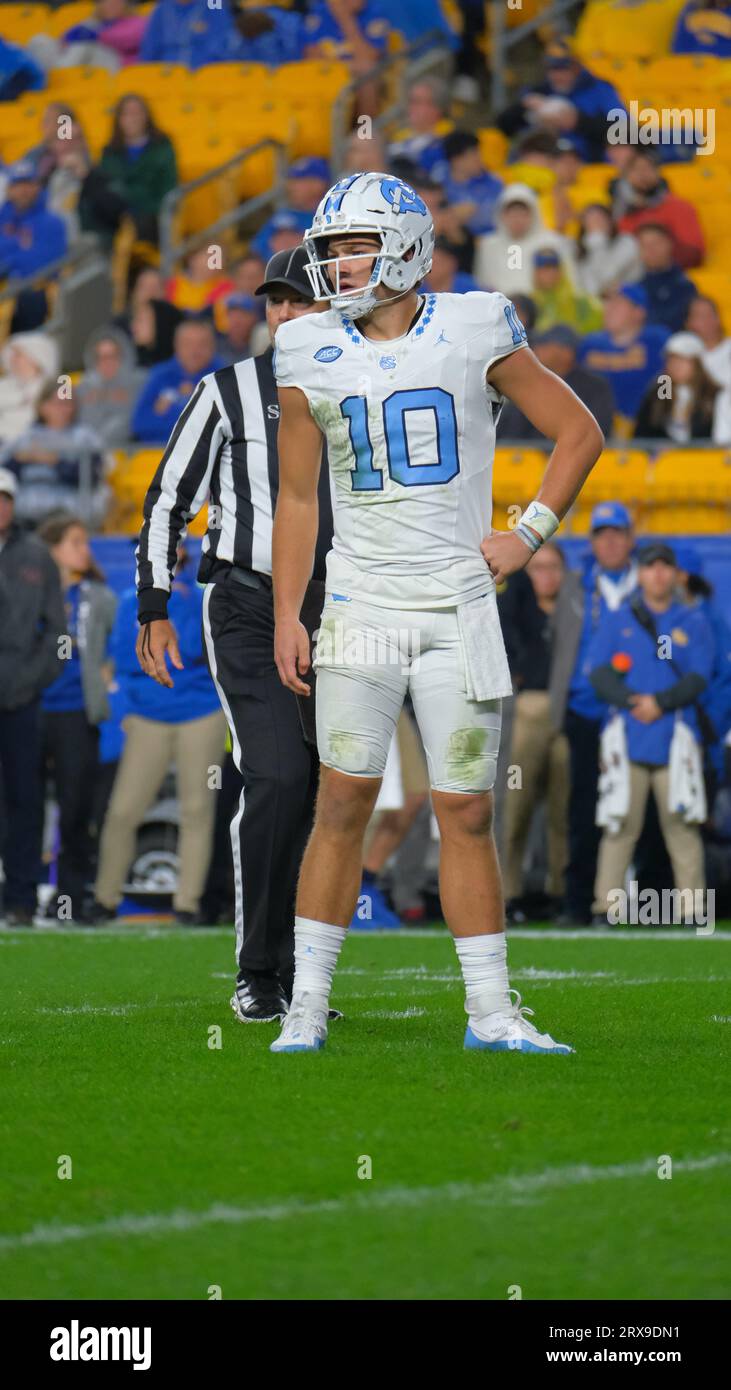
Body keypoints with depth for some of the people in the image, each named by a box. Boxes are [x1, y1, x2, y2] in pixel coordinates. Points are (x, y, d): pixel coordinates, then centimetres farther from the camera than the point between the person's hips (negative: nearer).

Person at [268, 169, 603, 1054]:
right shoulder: (314, 357, 3)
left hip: (458, 608, -1)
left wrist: (529, 534, -2)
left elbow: (579, 432, 6)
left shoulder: (473, 333, -3)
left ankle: (489, 1012, 8)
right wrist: (286, 616, 4)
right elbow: (297, 498, 10)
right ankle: (306, 1005, -2)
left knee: (466, 810, 2)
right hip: (362, 607, 1)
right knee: (344, 798, -7)